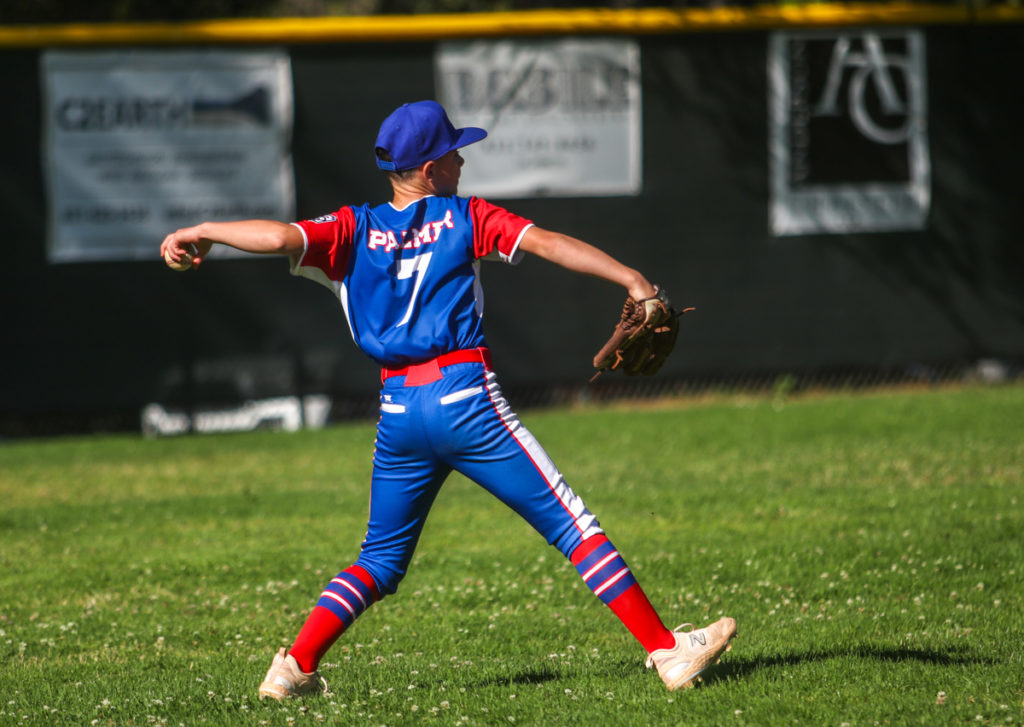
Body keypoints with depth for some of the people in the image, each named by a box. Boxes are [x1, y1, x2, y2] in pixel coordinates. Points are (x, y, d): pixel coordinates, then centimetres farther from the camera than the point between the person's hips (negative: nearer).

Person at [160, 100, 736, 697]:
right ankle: (665, 649, -6)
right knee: (570, 524, -2)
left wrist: (199, 234, 6)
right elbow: (546, 243, -3)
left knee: (381, 559, 17)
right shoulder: (465, 217, 6)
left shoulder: (354, 230, 10)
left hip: (397, 413, 4)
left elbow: (282, 237, -4)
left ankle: (295, 667, 4)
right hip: (468, 401, -4)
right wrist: (632, 281, -4)